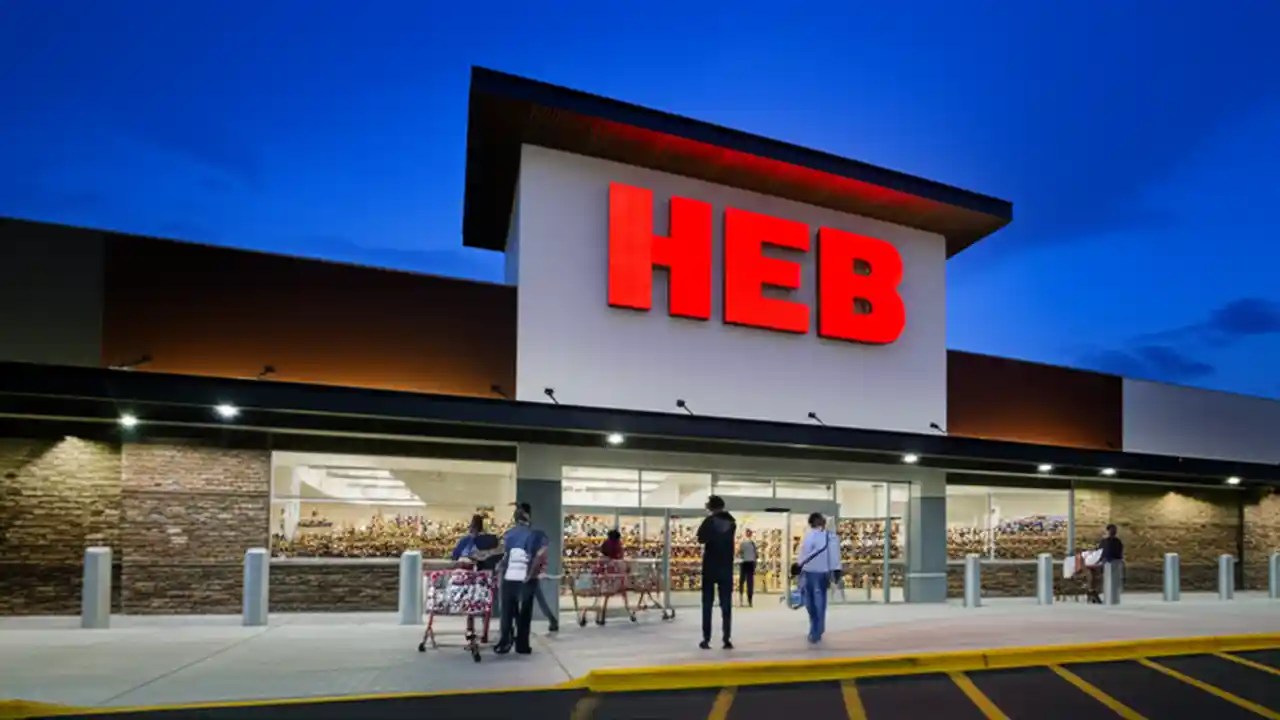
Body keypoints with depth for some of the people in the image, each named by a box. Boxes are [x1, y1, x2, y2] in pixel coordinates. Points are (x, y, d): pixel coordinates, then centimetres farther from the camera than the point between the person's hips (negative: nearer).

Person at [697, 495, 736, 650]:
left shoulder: (710, 521, -8)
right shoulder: (732, 522, 6)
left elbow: (701, 539, -10)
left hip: (710, 567, -3)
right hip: (726, 568, 3)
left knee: (707, 604, 3)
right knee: (726, 604, 5)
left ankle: (706, 639, 1)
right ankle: (727, 639, 1)